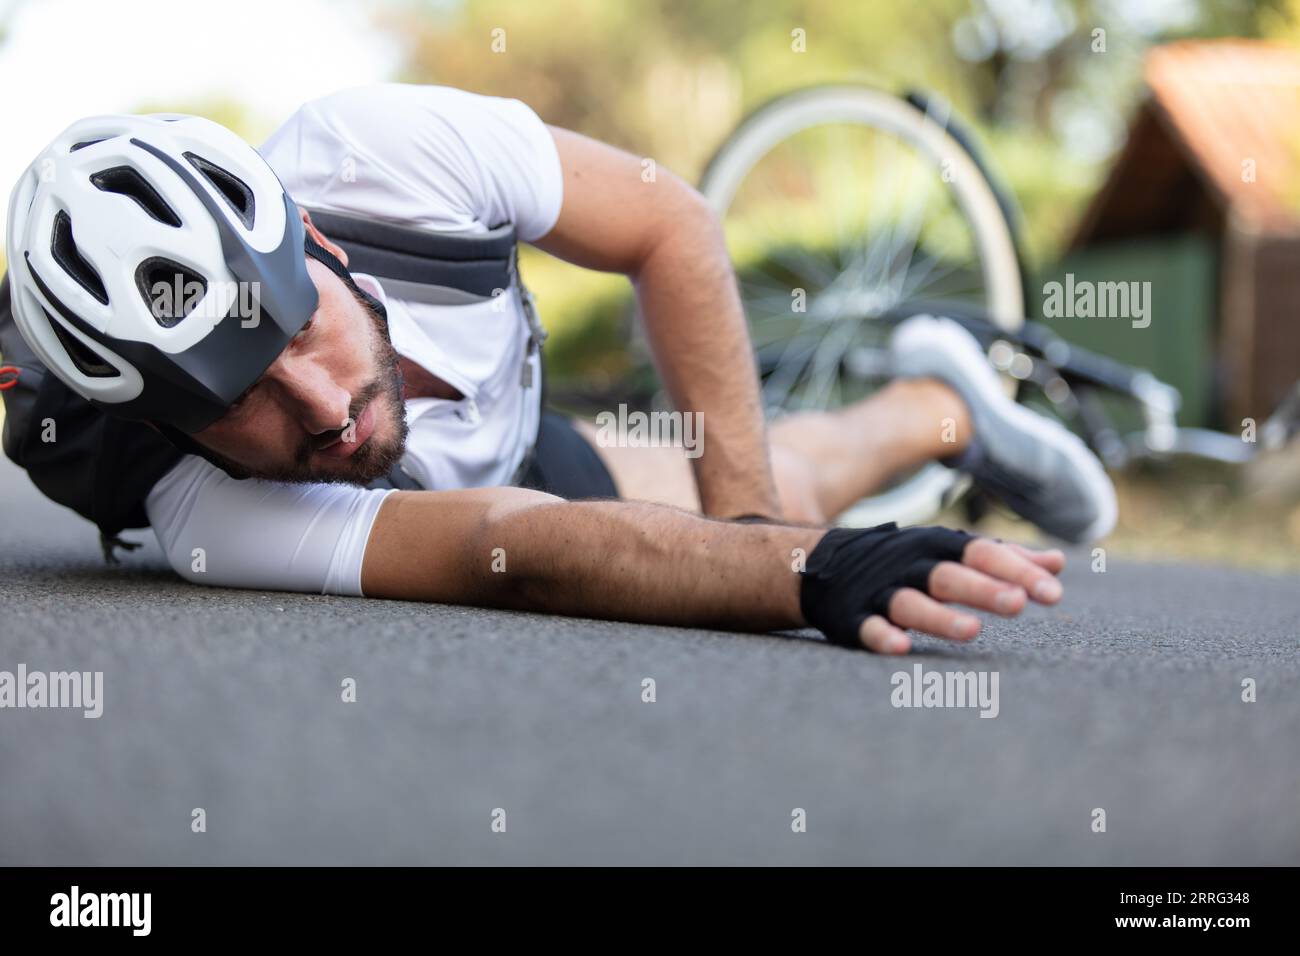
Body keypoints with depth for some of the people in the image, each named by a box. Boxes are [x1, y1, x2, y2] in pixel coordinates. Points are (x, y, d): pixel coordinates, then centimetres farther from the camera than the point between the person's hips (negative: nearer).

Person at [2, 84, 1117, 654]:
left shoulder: (373, 147, -38)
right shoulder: (218, 528, -45)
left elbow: (669, 229, -25)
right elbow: (526, 552, -55)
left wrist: (749, 517, -29)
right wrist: (816, 572, -69)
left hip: (518, 431, 2)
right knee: (779, 505, 4)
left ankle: (937, 401, 45)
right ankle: (934, 398, 36)